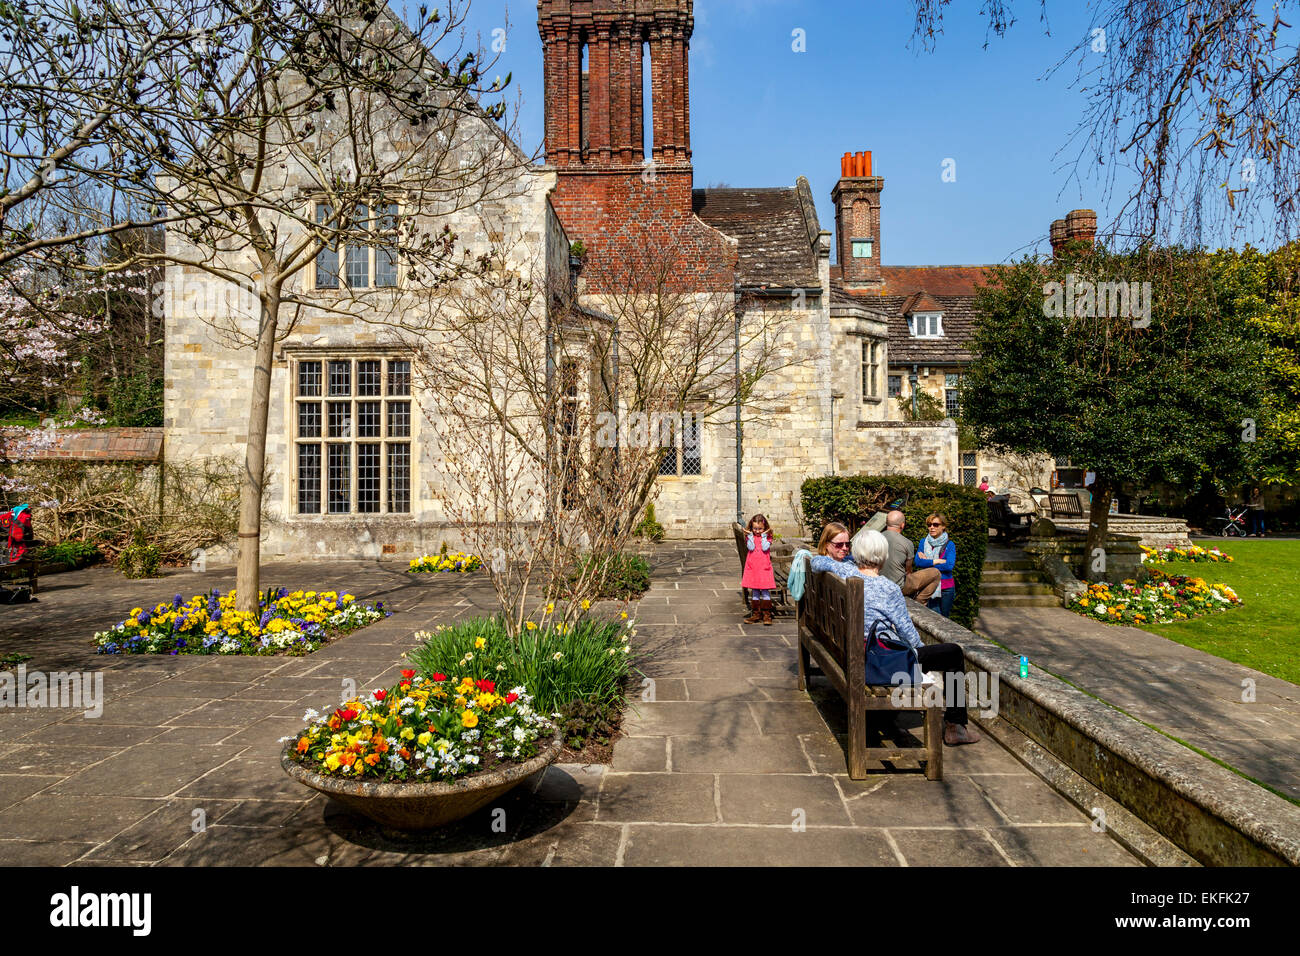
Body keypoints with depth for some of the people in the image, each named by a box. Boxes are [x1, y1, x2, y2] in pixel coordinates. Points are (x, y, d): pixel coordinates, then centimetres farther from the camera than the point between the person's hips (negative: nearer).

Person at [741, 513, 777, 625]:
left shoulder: (767, 537, 3)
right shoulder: (750, 537, 6)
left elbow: (765, 548, -13)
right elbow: (751, 548, -9)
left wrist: (764, 536, -9)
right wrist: (751, 536, -10)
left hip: (764, 567, -2)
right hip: (752, 567, 2)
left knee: (765, 591, 0)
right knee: (754, 591, 7)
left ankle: (766, 614, 7)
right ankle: (756, 614, 16)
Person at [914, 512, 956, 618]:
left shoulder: (949, 545, 0)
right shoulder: (923, 542, 6)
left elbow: (949, 566, -14)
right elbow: (917, 562, -8)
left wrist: (927, 561, -10)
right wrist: (938, 561, -13)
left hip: (946, 587, 0)